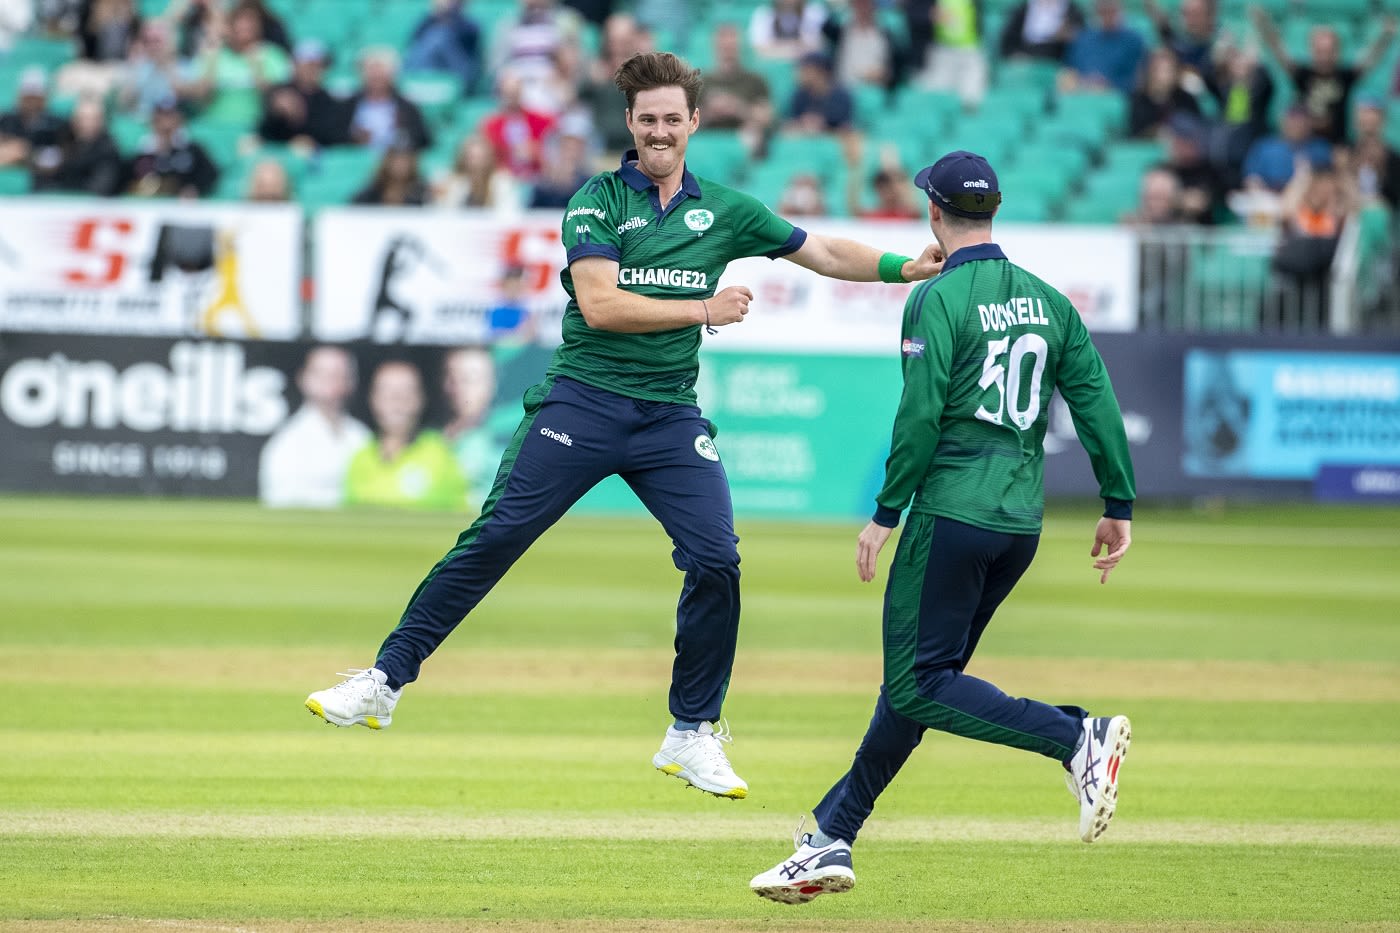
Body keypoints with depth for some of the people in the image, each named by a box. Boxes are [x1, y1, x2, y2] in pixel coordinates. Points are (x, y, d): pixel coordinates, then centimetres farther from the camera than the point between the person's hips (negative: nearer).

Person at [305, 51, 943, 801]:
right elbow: (600, 305, -13)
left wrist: (910, 267, 3)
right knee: (493, 538, -10)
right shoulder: (597, 202, -1)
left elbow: (827, 254, 16)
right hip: (582, 401, -3)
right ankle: (384, 681, -3)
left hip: (670, 416, 3)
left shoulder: (724, 211, 11)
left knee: (716, 560, -10)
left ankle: (692, 735, 4)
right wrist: (703, 310, -12)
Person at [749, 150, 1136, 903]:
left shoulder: (938, 299, -8)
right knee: (918, 674, 13)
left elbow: (921, 416, -16)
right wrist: (1118, 506, 10)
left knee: (918, 685, -6)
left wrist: (886, 513, -10)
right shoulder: (1049, 301, 12)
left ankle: (1078, 738, -23)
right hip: (1022, 523, 8)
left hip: (952, 513, -8)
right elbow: (1097, 402, 7)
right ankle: (832, 840, 16)